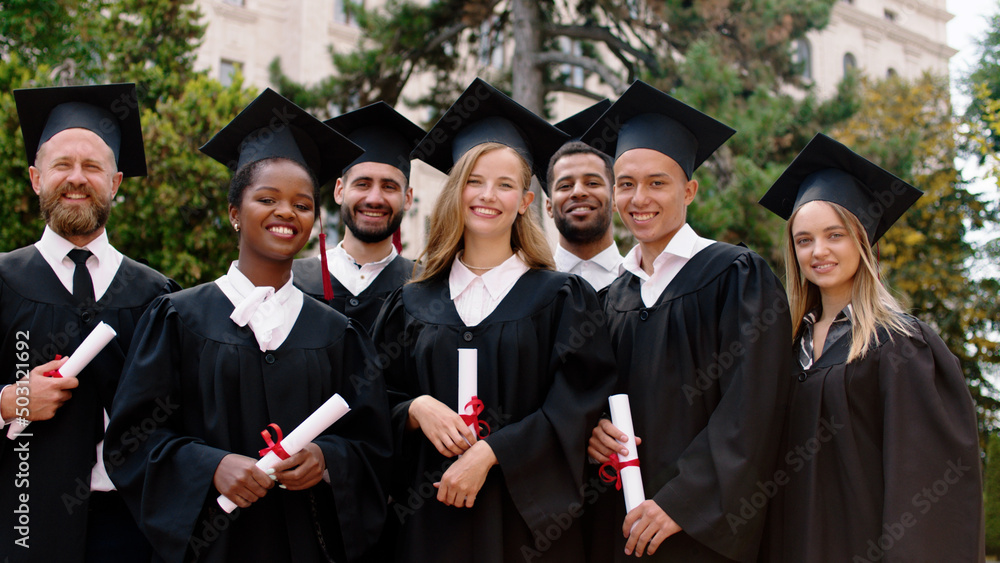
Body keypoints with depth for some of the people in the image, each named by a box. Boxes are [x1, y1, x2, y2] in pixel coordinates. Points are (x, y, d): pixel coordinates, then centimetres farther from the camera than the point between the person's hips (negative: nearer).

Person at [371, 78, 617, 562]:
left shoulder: (560, 298, 0)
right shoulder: (412, 303, 8)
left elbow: (575, 405, -8)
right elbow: (383, 402, 10)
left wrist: (489, 453, -17)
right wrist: (417, 408, -12)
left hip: (526, 514, -2)